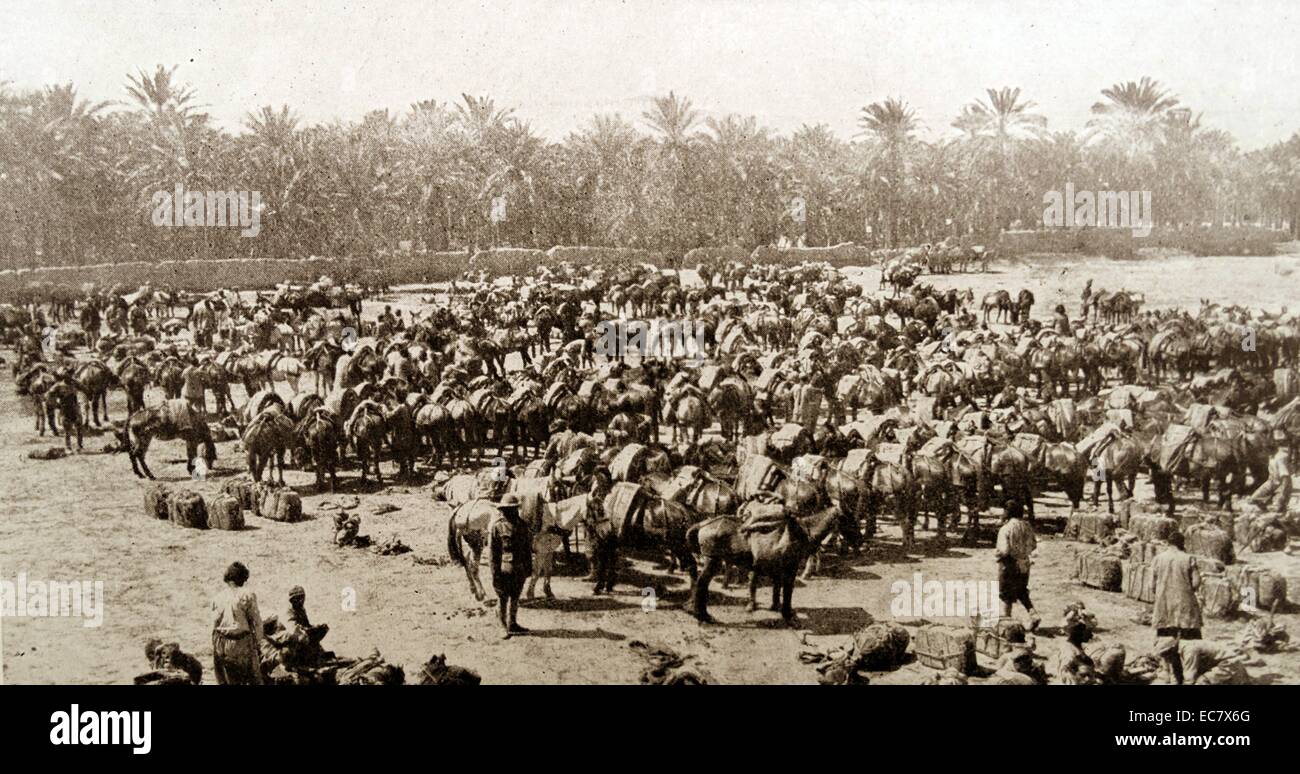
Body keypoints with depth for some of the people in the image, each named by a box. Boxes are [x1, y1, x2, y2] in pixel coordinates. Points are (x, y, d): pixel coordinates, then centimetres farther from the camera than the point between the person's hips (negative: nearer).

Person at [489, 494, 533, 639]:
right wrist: (494, 572, -11)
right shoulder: (497, 526, -8)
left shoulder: (523, 525, 7)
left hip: (520, 569, 5)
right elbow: (492, 550, -8)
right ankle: (504, 627, 12)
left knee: (515, 597, 14)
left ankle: (513, 624, 26)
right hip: (504, 568, -5)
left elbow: (528, 547, 15)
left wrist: (529, 566, 13)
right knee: (503, 599, 2)